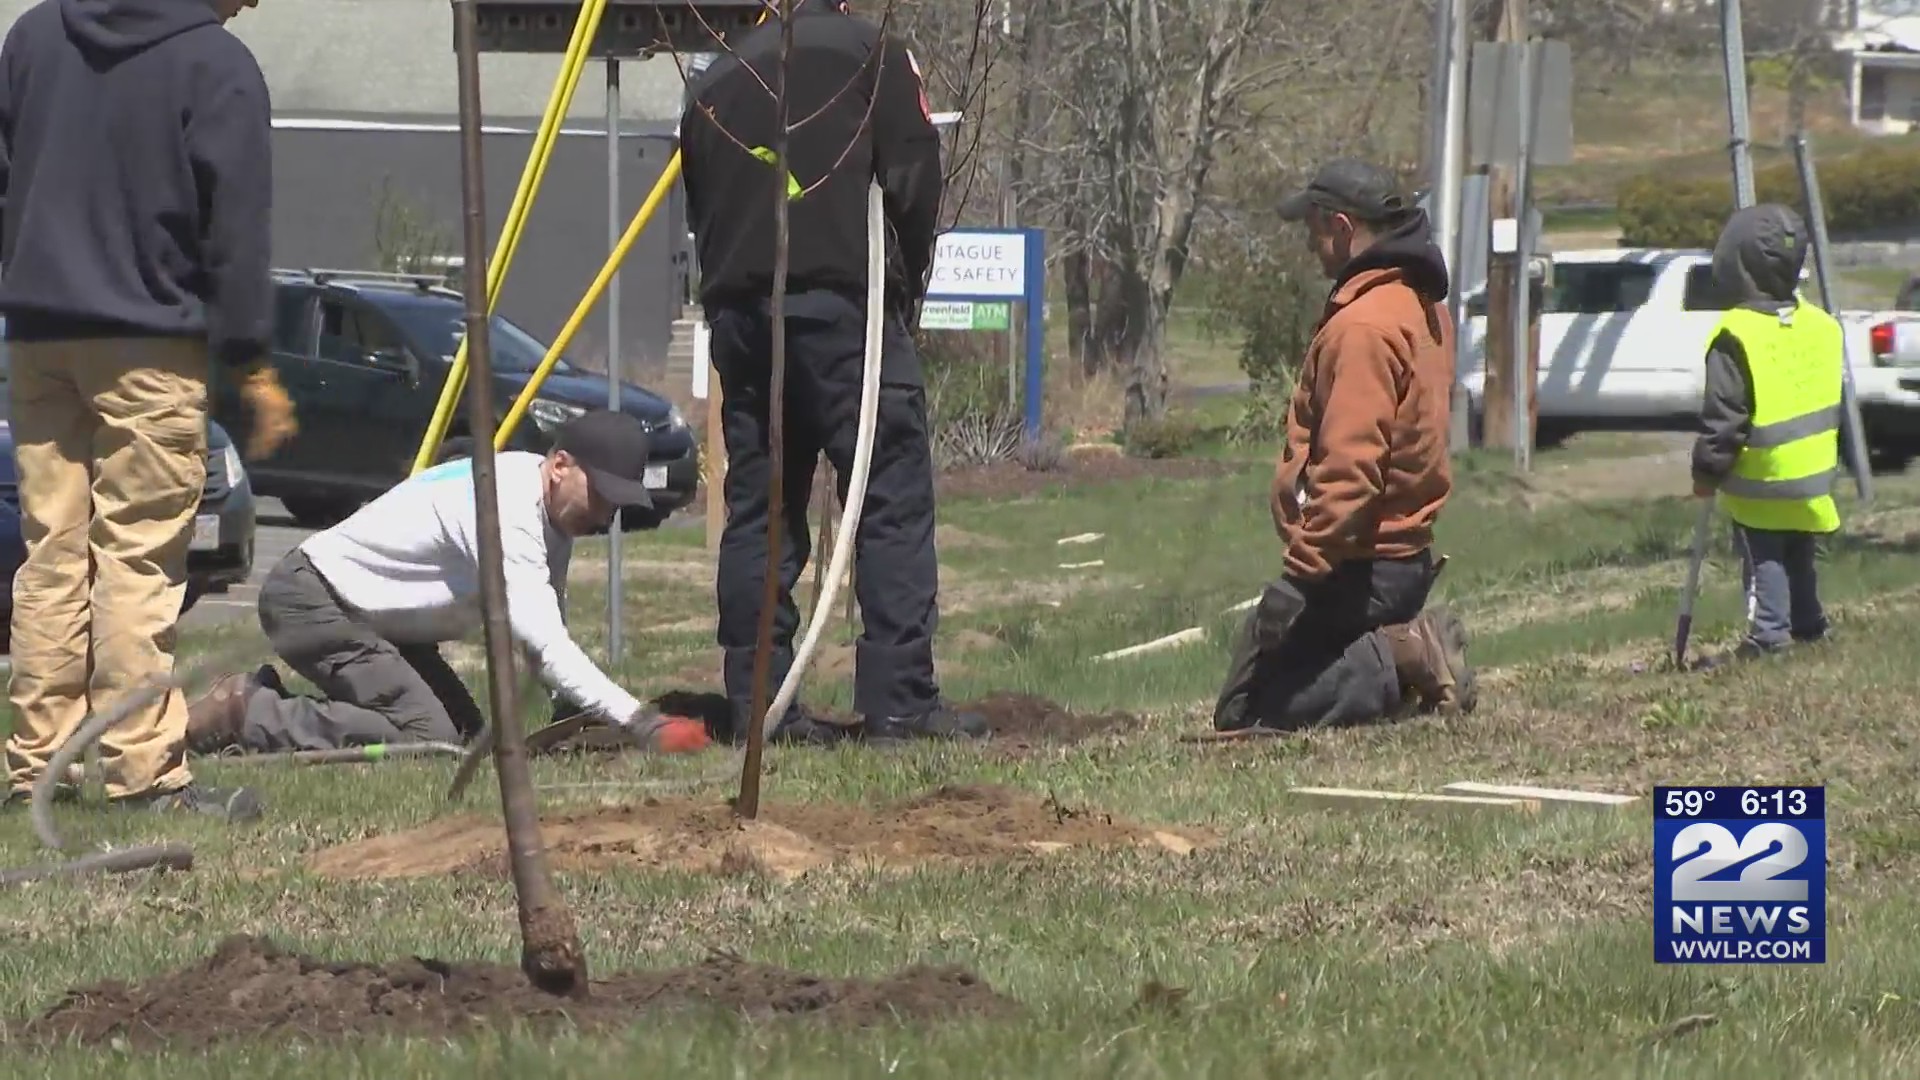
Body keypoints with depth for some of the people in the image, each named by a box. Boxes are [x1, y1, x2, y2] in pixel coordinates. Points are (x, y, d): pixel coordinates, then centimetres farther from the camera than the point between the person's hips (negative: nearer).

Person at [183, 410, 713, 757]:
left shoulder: (554, 507, 1)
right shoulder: (508, 507, -30)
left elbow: (545, 629, 5)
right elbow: (543, 644, -38)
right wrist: (641, 724, -43)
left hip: (372, 614, 10)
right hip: (309, 599, -10)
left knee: (463, 730, 8)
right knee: (426, 736, -21)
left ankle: (274, 703, 16)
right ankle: (246, 714, -10)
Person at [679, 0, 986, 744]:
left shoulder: (712, 86, 22)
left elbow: (698, 211, 19)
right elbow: (915, 179, 0)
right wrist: (905, 286, 12)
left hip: (735, 312, 5)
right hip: (841, 303, -5)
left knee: (755, 512, 8)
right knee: (893, 500, -5)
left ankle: (758, 704, 4)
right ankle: (899, 698, -13)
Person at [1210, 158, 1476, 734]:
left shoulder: (1363, 325, -20)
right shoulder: (1422, 305, 13)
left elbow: (1349, 467, -26)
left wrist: (1303, 572, -25)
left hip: (1361, 567, -10)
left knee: (1245, 710, -6)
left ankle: (1400, 663, -14)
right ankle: (1407, 649, 4)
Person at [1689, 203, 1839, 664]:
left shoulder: (1736, 336, -19)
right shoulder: (1822, 327, 2)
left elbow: (1723, 415, -17)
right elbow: (1836, 396, 12)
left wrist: (1708, 470, -6)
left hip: (1760, 478, -6)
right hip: (1813, 471, 6)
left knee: (1763, 558, -1)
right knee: (1800, 557, 20)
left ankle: (1768, 630, -9)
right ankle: (1807, 624, 28)